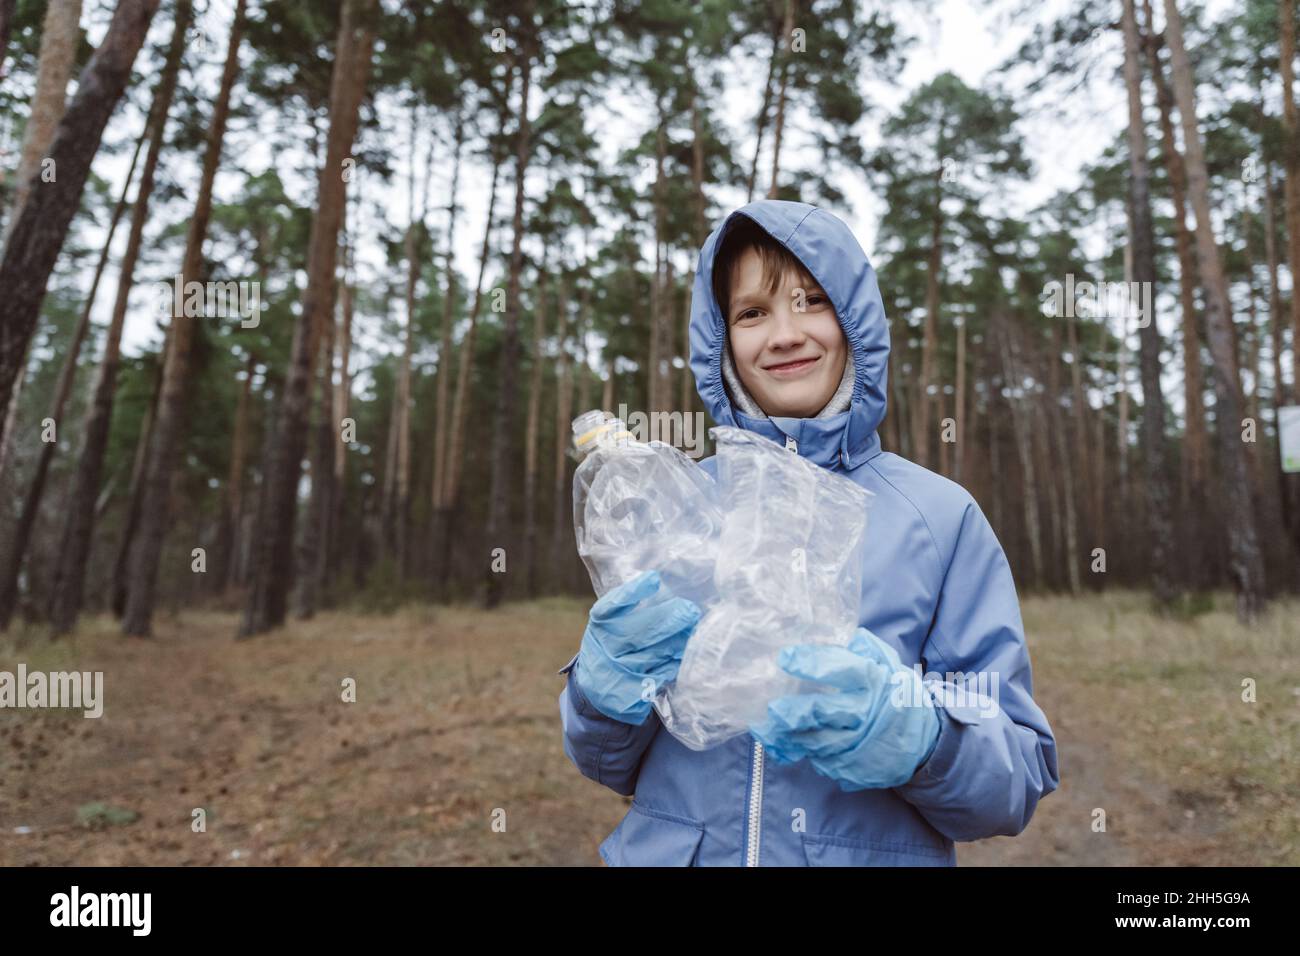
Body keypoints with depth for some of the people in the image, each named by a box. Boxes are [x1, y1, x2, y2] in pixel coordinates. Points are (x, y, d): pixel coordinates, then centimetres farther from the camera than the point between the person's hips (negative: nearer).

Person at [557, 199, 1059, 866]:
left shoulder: (942, 516, -9)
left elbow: (1021, 776, -9)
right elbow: (605, 761, 0)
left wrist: (913, 733, -28)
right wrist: (612, 681, -21)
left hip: (879, 852, -1)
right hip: (667, 850, 2)